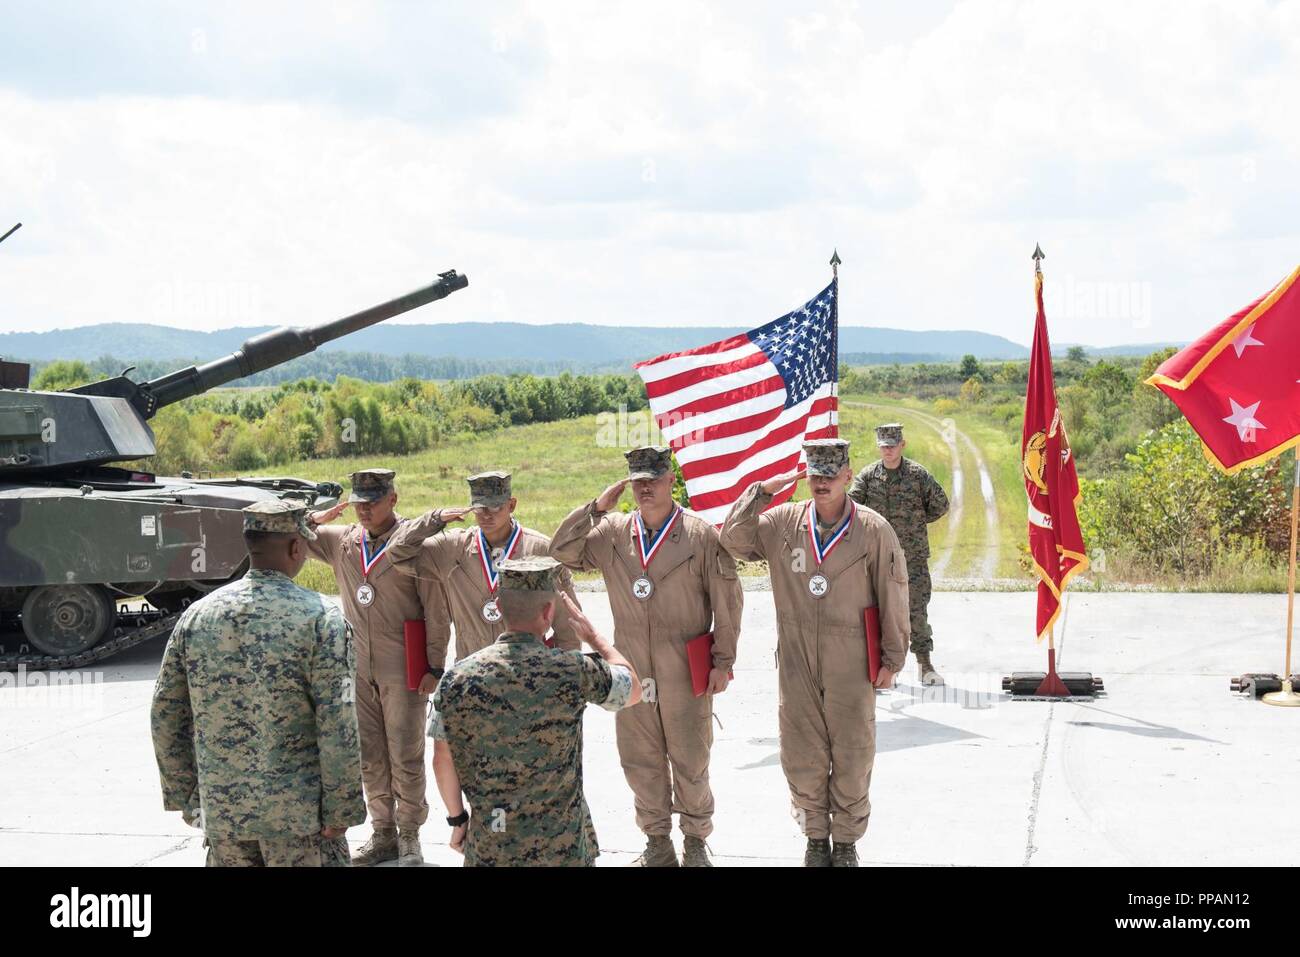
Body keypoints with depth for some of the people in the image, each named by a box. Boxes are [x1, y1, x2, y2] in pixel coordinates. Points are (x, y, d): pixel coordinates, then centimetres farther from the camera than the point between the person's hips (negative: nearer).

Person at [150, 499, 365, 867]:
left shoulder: (197, 615, 2)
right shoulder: (320, 618, -11)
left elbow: (165, 718, 7)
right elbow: (338, 729, -16)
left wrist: (183, 796, 16)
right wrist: (340, 811, -8)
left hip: (222, 810, 4)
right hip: (299, 810, -4)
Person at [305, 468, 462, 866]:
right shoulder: (341, 540, 5)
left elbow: (437, 612, -9)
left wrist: (434, 667, -11)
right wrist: (324, 515, -2)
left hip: (404, 670, -5)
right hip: (358, 669, 5)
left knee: (405, 757, 2)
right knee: (370, 758, 12)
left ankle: (409, 837, 15)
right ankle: (383, 833, 24)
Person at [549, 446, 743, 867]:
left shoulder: (701, 534, -6)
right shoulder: (612, 532, 3)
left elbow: (727, 600, -4)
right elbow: (562, 551, -5)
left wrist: (723, 661, -5)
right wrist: (597, 507, -13)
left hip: (686, 672, -3)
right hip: (632, 671, 3)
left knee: (690, 761, 7)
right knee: (640, 761, 11)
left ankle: (696, 840, 23)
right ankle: (657, 841, 26)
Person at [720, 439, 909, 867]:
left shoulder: (874, 531, -7)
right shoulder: (784, 522, 0)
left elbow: (893, 598, -2)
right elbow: (733, 540, -1)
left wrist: (892, 658, 0)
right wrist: (761, 492, -9)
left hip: (852, 665, -2)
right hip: (797, 663, 2)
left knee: (852, 756, 8)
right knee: (802, 757, 9)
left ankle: (846, 842, 24)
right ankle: (816, 836, 27)